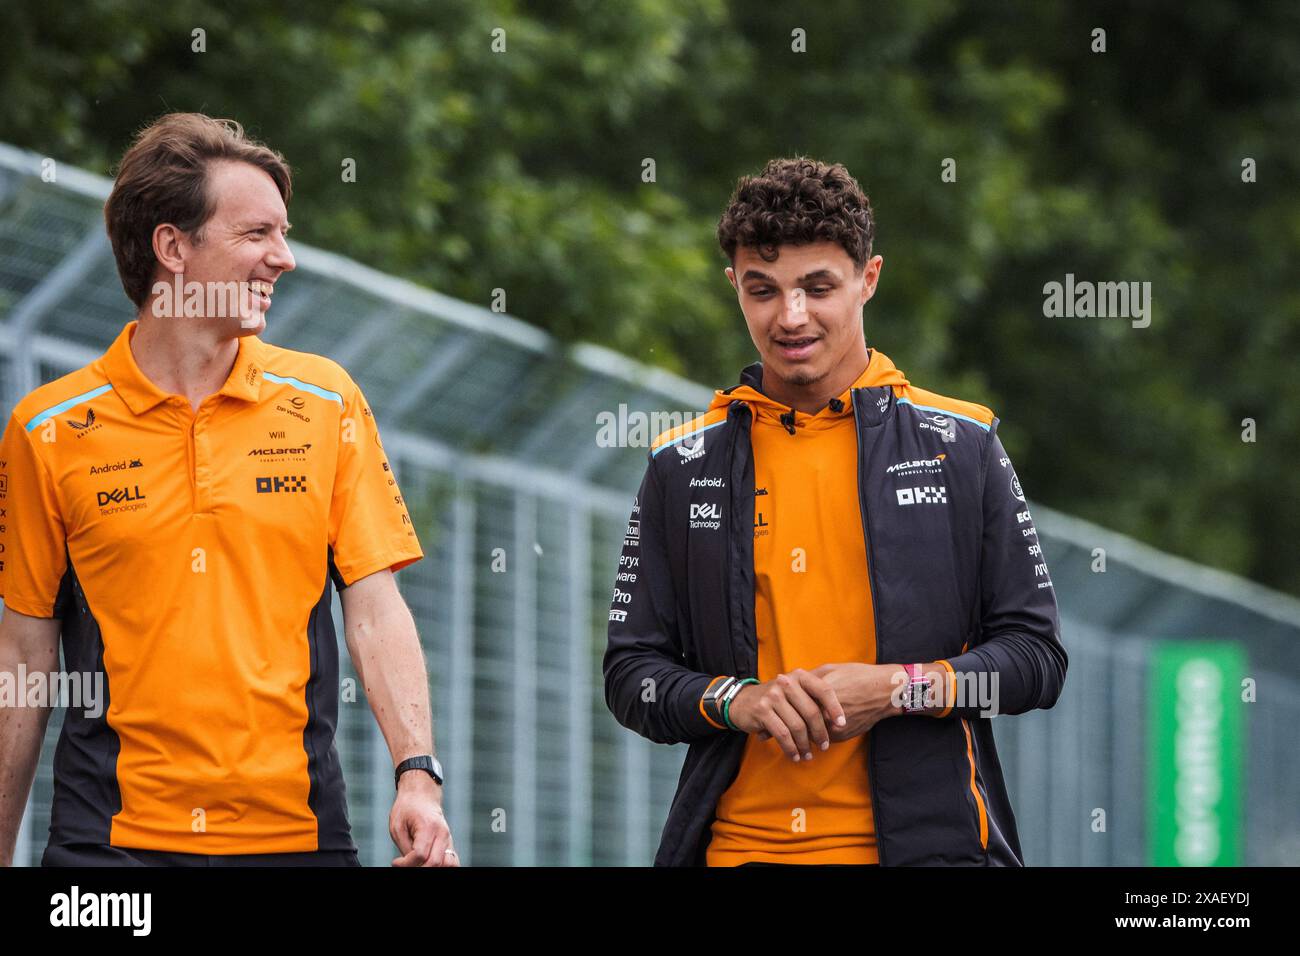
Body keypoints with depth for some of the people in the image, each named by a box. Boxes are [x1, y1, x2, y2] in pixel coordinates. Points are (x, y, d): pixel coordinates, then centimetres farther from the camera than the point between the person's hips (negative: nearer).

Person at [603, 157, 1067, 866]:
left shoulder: (961, 446, 3)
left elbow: (1037, 656, 3)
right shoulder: (682, 466, 7)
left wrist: (900, 687, -12)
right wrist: (736, 700, -12)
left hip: (929, 840, -1)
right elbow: (631, 674, 7)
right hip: (741, 846, 1)